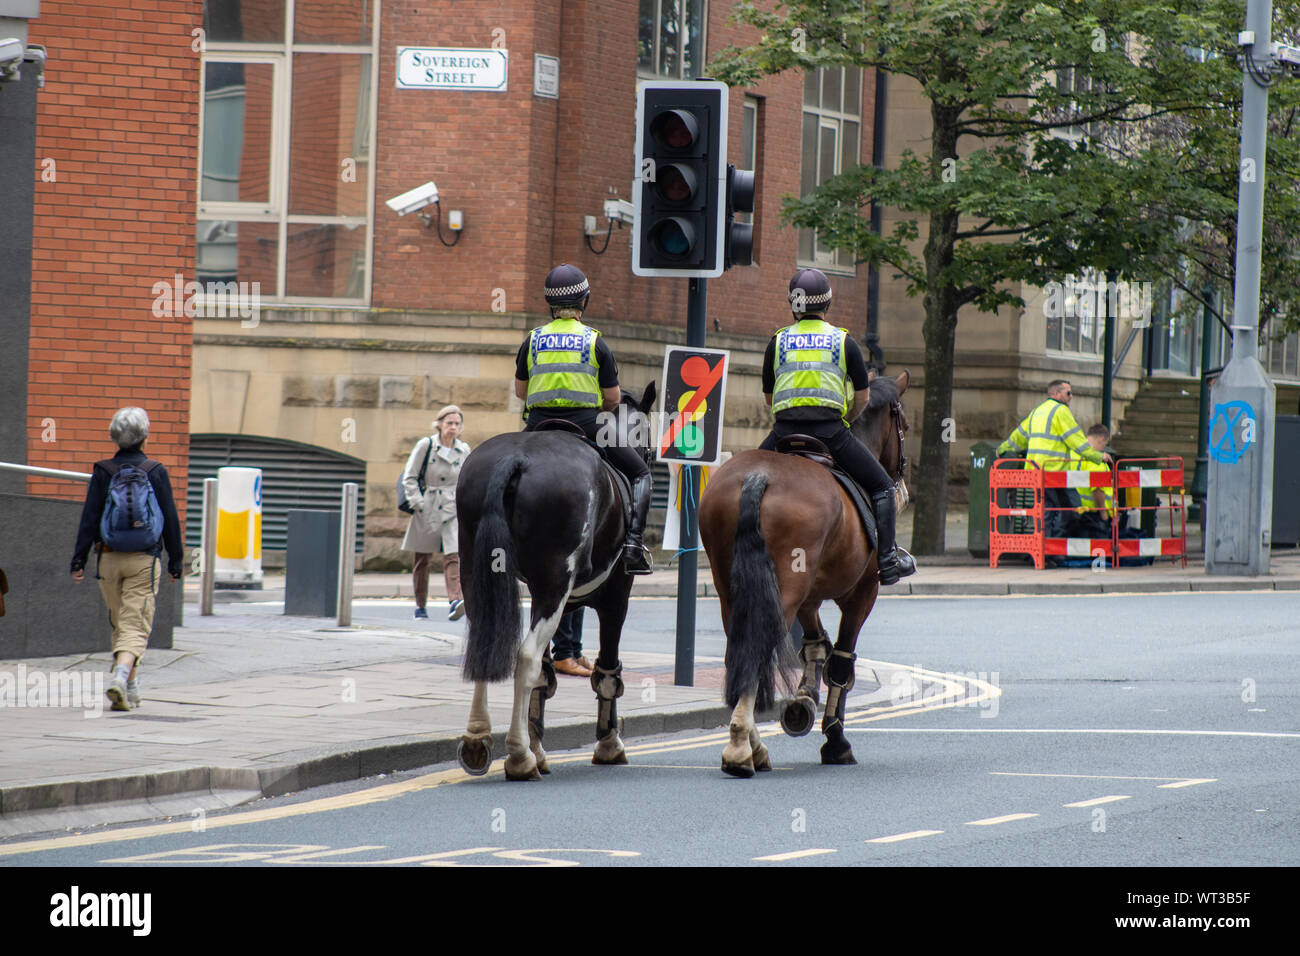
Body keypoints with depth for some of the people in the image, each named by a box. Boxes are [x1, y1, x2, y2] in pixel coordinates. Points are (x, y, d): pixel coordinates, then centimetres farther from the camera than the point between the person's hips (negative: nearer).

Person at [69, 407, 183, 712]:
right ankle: (121, 674, -27)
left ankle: (131, 689, 23)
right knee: (136, 627, -3)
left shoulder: (103, 472, -2)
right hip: (145, 561, -2)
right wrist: (175, 561, 10)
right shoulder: (155, 472, -3)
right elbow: (170, 520, 0)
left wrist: (79, 560, 0)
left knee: (120, 624, 18)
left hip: (109, 560, 2)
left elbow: (89, 518, -3)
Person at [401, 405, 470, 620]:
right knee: (422, 558, 5)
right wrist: (418, 504, -10)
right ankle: (420, 606, 16)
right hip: (427, 509, -1)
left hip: (453, 509, 1)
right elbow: (409, 478, -3)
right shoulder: (425, 446, -4)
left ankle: (455, 601, -29)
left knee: (453, 554, -16)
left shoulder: (464, 451, 6)